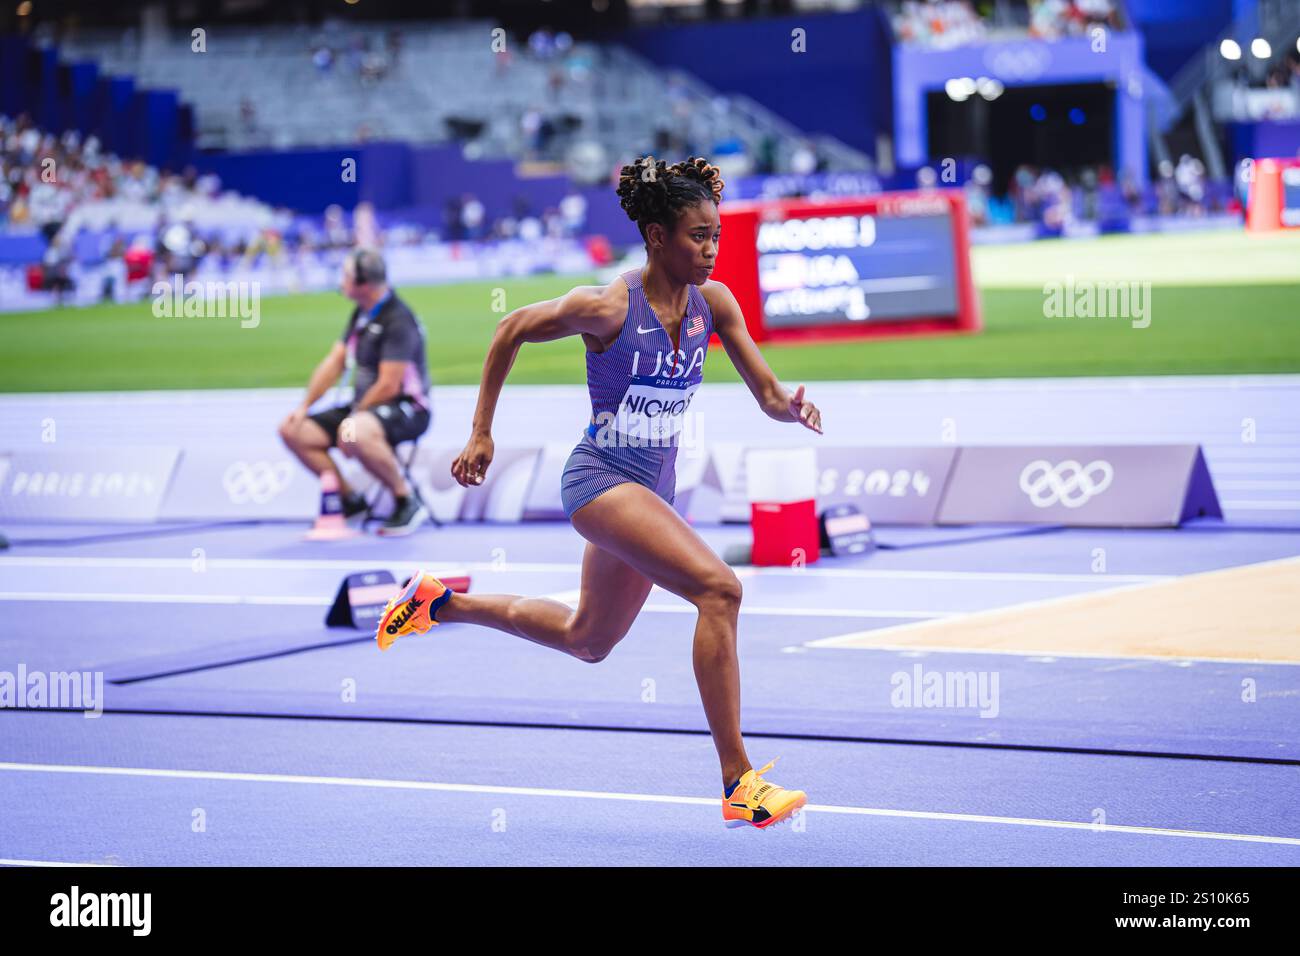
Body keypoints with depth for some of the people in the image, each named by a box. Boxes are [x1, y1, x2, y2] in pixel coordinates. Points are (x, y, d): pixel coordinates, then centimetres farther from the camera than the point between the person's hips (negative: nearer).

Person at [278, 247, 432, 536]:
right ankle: (350, 500, 7)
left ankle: (408, 500, -21)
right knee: (293, 431, -2)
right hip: (364, 407, 9)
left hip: (406, 410, -9)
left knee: (354, 435, -41)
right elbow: (334, 362, 13)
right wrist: (304, 406, 3)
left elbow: (388, 387, -21)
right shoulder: (361, 314, 11)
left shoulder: (397, 321, -18)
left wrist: (351, 421, -14)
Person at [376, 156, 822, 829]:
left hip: (652, 489, 8)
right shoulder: (609, 307, -18)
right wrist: (481, 434, -2)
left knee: (586, 639, 24)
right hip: (601, 477, -8)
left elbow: (765, 394, -1)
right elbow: (511, 331, -3)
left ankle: (441, 603, 43)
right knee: (718, 586, -26)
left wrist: (789, 406, -25)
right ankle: (738, 783, -26)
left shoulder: (714, 302, -3)